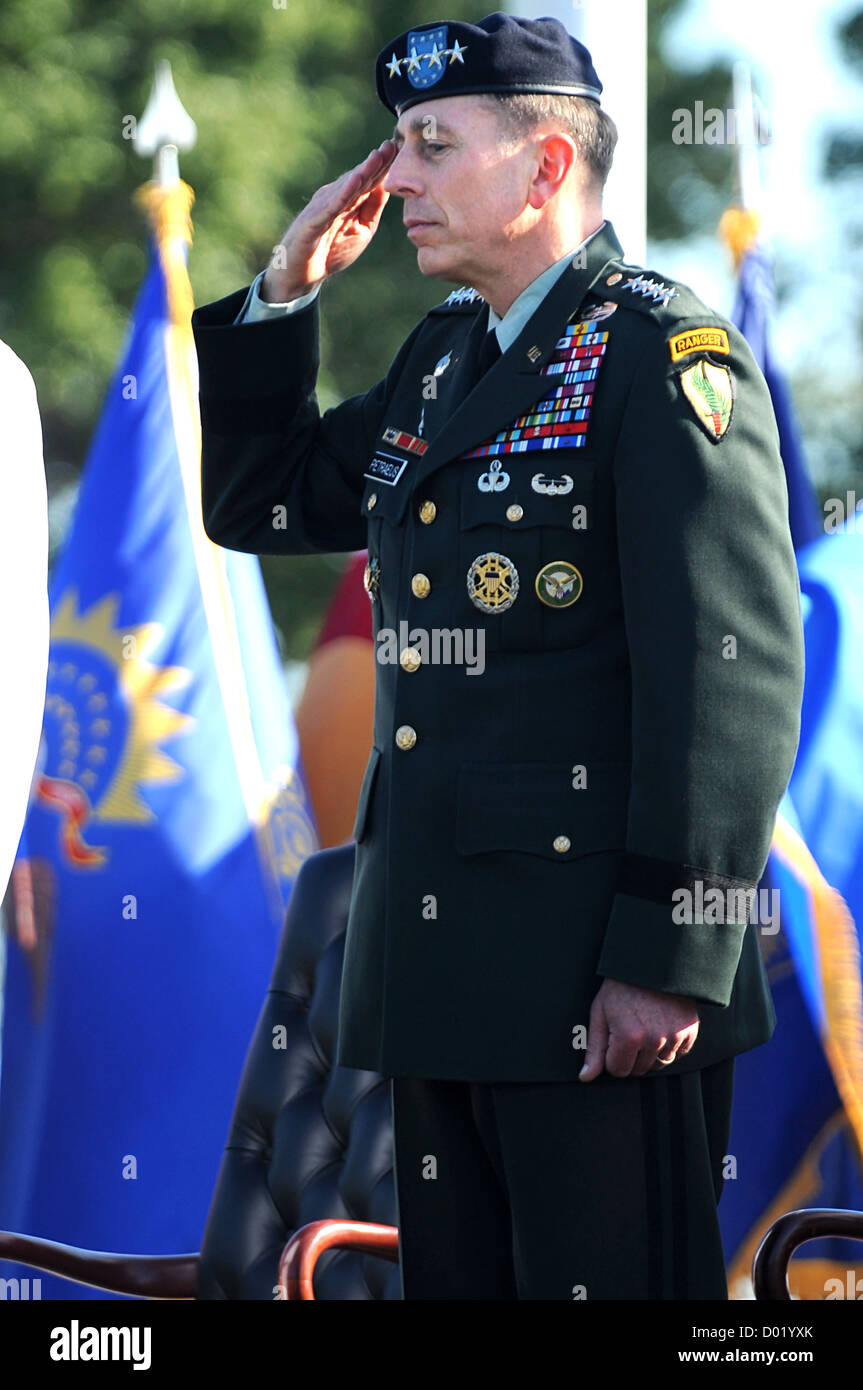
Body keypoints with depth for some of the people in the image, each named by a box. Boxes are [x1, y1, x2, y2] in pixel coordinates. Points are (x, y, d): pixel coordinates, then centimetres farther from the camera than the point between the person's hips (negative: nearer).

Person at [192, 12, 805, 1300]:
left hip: (601, 977, -8)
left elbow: (733, 673, -16)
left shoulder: (663, 352, -9)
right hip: (444, 966, 9)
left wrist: (671, 958, -20)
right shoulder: (442, 359, 17)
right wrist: (285, 289, 13)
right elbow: (256, 505, 27)